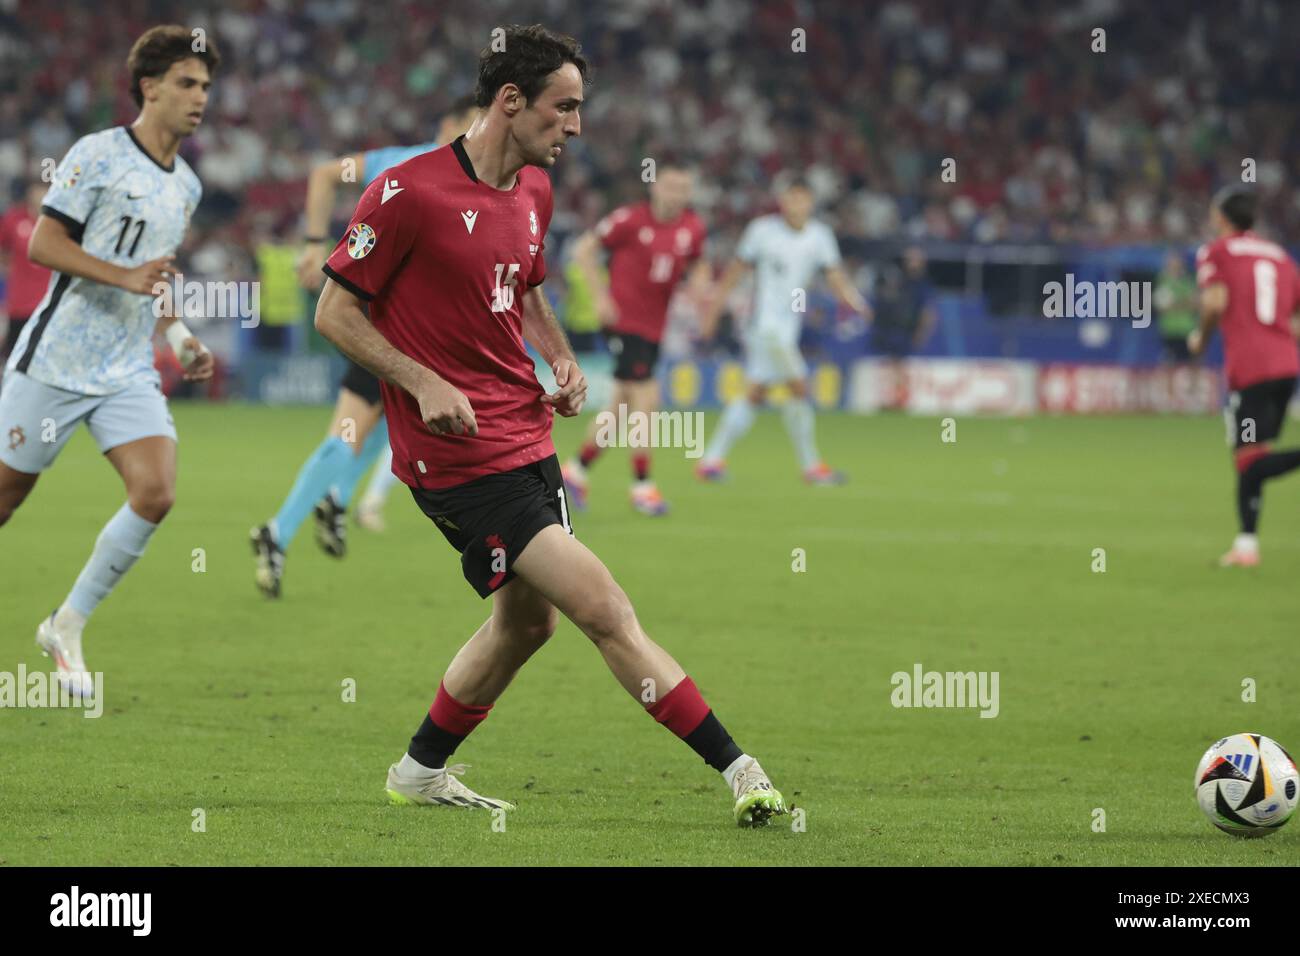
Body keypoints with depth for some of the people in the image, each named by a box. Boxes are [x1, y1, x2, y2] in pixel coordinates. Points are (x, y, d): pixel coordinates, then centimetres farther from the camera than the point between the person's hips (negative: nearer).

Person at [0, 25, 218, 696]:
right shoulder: (99, 155, -9)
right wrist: (126, 277, -24)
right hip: (55, 362, -6)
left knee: (156, 493, -13)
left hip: (129, 373, 6)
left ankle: (67, 626, 0)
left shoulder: (186, 186, 14)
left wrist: (180, 337, 14)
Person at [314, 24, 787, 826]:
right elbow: (336, 312, -10)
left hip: (526, 438, 9)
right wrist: (425, 384, -20)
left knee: (528, 619, 18)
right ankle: (737, 771, -13)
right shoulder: (410, 193, -15)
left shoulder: (533, 190, 10)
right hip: (461, 453, -9)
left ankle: (423, 772, 36)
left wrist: (562, 359, 7)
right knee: (602, 608, -13)